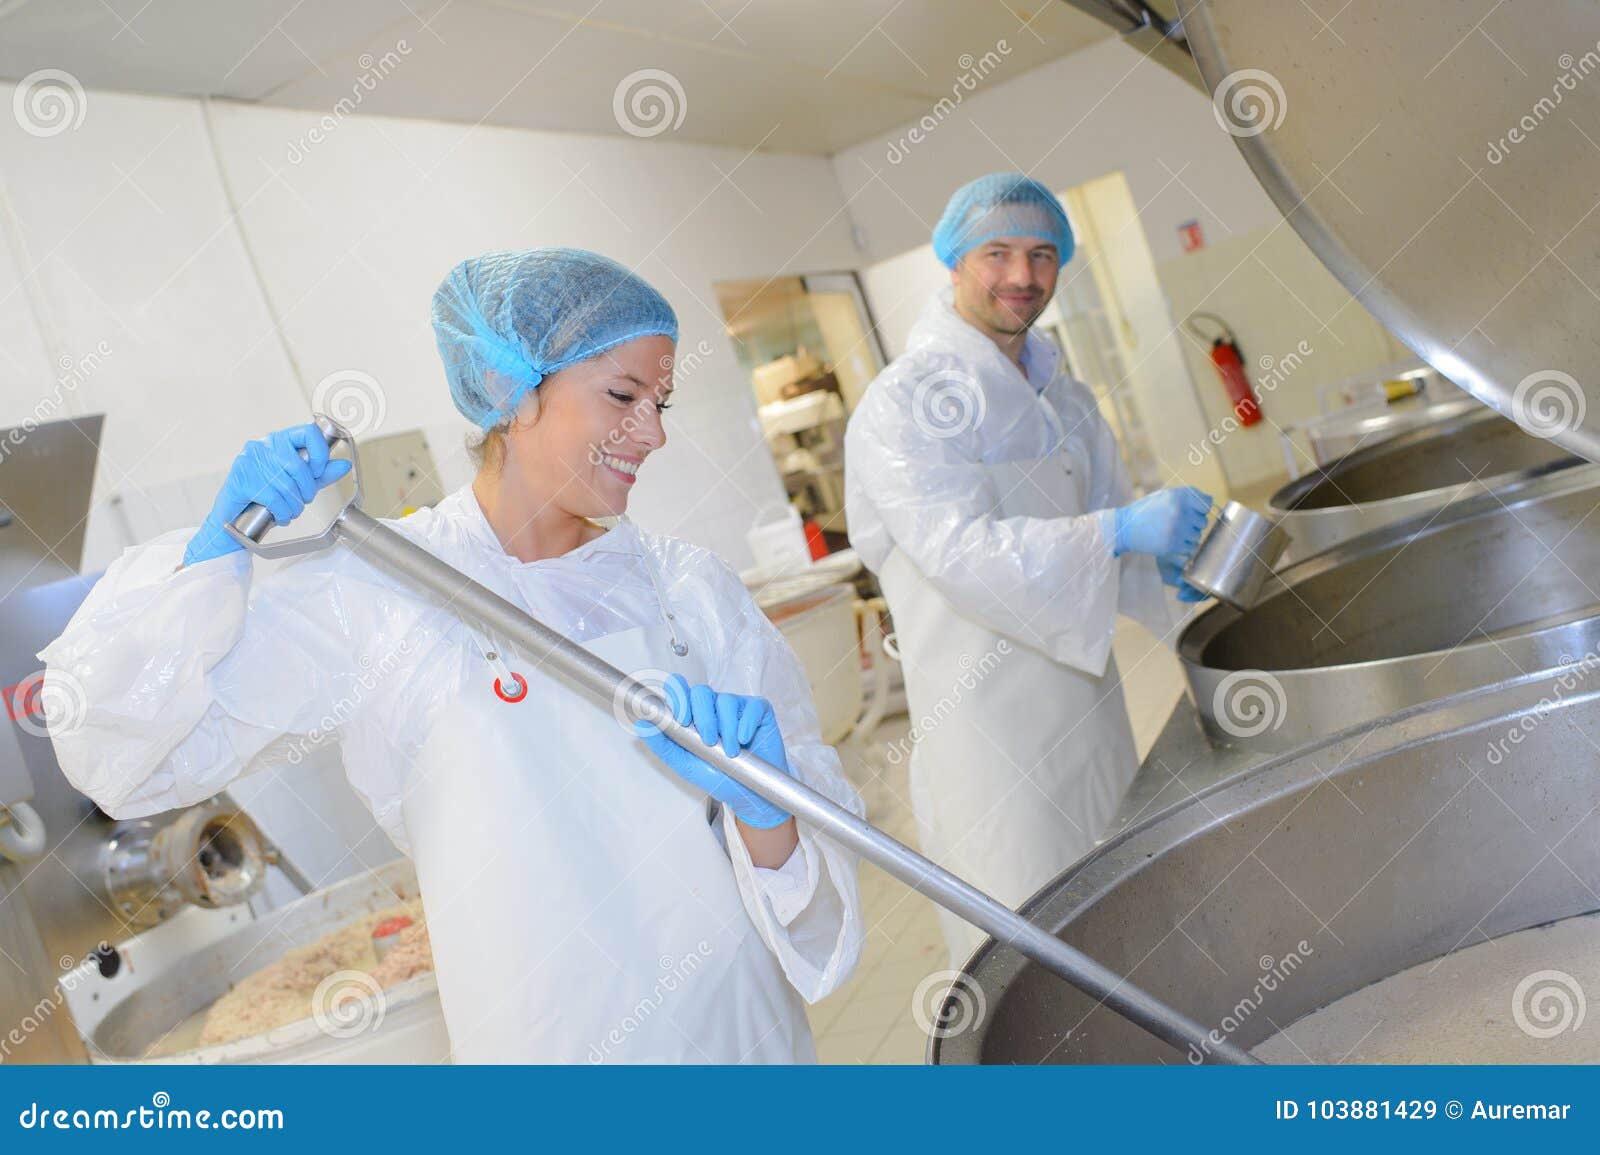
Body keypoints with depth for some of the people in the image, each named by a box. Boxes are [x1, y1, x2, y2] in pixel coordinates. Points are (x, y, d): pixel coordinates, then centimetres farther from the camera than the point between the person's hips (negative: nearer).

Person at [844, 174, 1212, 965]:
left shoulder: (1065, 400, 13)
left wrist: (1168, 560, -7)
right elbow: (963, 552, -26)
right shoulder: (904, 403, -14)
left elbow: (1107, 515, 14)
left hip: (1087, 704, 8)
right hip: (986, 719, -8)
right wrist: (1123, 530, -33)